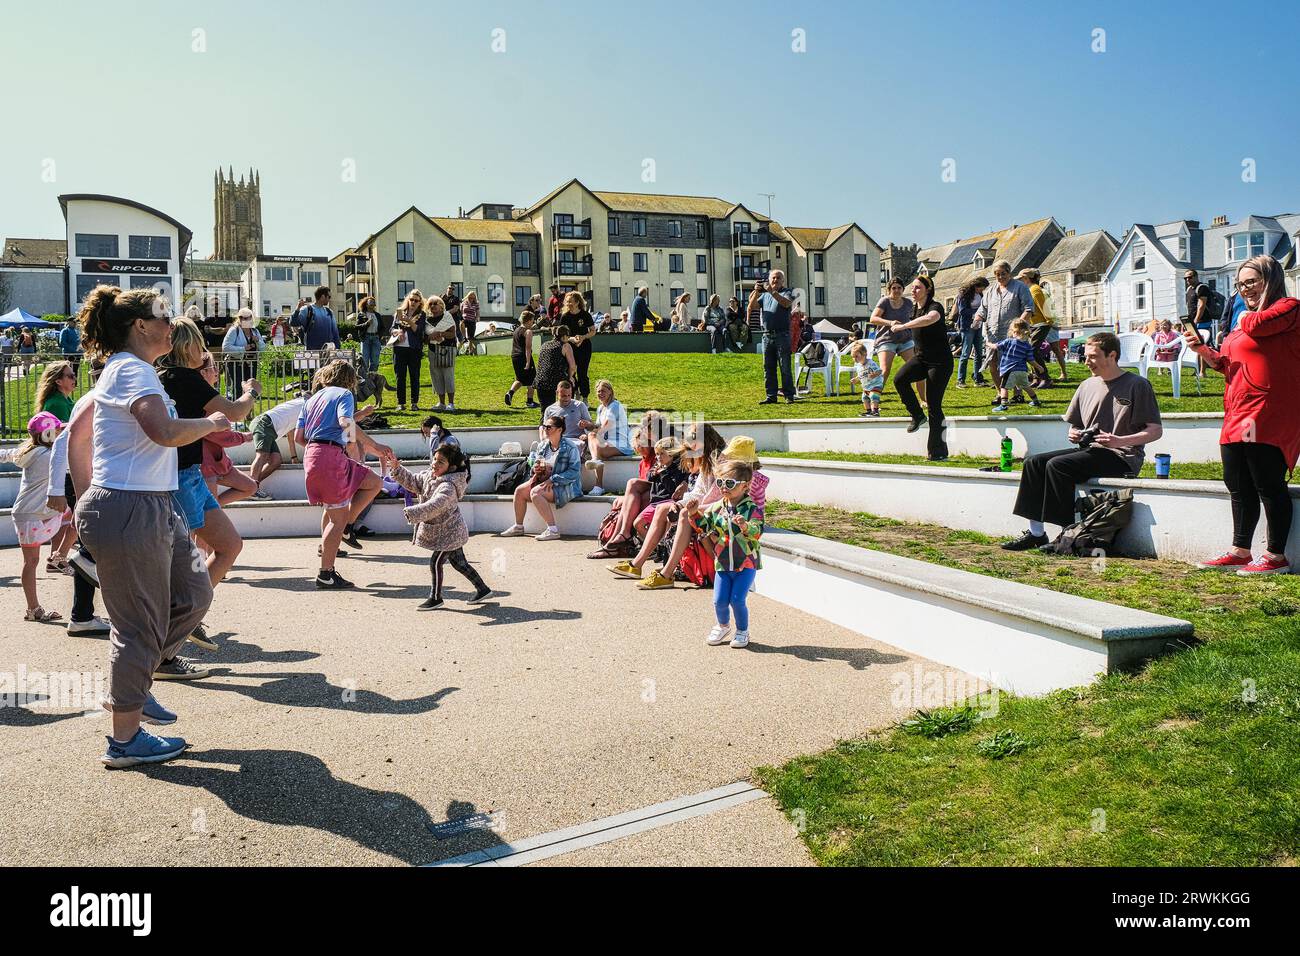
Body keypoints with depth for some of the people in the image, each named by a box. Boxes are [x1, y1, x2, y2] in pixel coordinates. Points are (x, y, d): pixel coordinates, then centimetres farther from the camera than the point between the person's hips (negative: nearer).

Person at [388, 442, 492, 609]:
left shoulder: (448, 486, -29)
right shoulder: (429, 476, 0)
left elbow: (435, 506, -42)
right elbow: (412, 481, 11)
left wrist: (412, 513, -48)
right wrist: (396, 468, -3)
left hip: (449, 532, -10)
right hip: (451, 532, 10)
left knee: (435, 562, -4)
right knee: (459, 562, 17)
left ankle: (436, 598, 12)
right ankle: (482, 589, 28)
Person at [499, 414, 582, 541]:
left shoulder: (570, 448, -12)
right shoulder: (542, 446, 9)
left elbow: (574, 472, -19)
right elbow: (533, 460, 24)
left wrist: (553, 480, -23)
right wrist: (535, 468, -2)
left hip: (565, 486, -8)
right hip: (543, 481, 8)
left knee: (535, 492, -30)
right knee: (520, 490, -9)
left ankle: (553, 529, -29)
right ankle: (518, 526, 7)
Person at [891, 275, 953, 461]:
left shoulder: (935, 307, -17)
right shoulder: (915, 308, 7)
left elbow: (931, 318, -44)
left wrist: (903, 326, -40)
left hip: (940, 362, -7)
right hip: (921, 358, 7)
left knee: (934, 406, -7)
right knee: (899, 379, -22)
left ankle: (938, 452, 1)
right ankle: (917, 415, 1)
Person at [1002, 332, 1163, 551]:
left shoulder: (1137, 385, -4)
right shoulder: (1087, 385, 15)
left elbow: (1155, 431, -8)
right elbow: (1073, 425, 24)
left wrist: (1120, 441, -21)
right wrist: (1074, 434, -1)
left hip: (1123, 457, -7)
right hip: (1091, 451, 7)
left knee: (1057, 465, -26)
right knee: (1034, 462, -10)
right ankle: (1036, 533, -12)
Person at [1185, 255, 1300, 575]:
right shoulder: (1244, 318, 23)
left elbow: (1257, 325, -22)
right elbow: (1228, 365, 25)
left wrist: (1245, 316, 1)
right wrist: (1202, 350, 8)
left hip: (1267, 415, -9)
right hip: (1237, 417, 9)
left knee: (1268, 486, -5)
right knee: (1238, 486, 11)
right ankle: (1240, 552, 19)